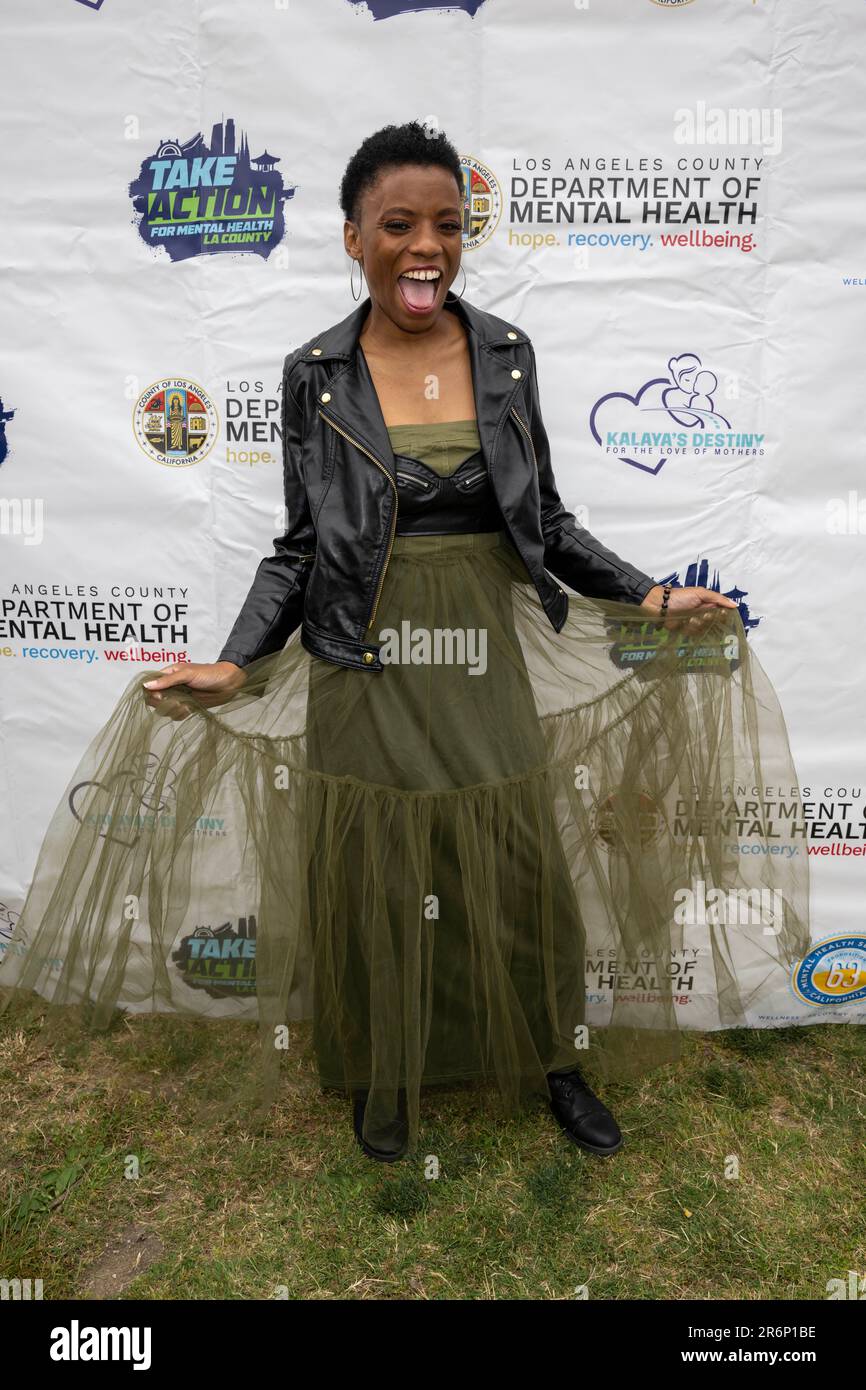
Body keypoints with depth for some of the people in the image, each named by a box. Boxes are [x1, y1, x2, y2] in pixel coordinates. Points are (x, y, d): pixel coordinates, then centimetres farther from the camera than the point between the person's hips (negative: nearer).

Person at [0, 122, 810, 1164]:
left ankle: (553, 1061, 40)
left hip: (488, 668, 2)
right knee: (376, 886, 10)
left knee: (520, 877, 12)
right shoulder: (315, 374, -1)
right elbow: (300, 547, 2)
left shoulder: (506, 354, 4)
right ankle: (386, 1081, 38)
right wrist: (234, 665, -8)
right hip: (364, 677, -1)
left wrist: (646, 596, -1)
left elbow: (546, 522, 8)